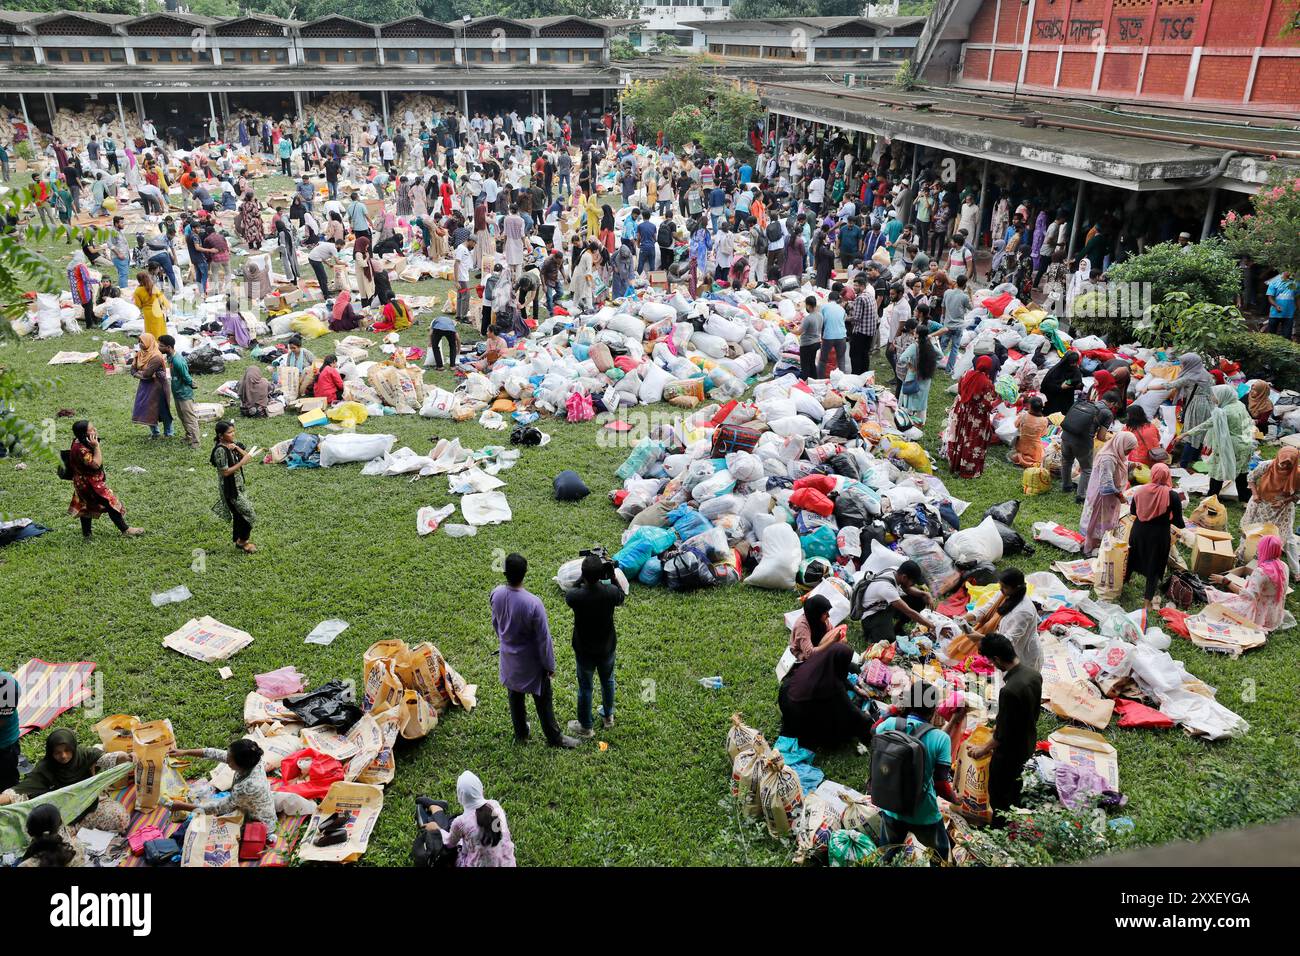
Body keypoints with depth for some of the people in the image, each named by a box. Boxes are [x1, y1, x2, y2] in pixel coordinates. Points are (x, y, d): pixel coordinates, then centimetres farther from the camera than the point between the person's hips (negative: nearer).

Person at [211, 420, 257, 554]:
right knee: (248, 513, -1)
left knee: (239, 513, 19)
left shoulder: (231, 445, 2)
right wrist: (242, 462, -24)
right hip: (229, 488, -8)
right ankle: (242, 542, 15)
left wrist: (237, 448, -16)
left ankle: (238, 540, 34)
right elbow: (225, 472, -23)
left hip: (237, 485, 8)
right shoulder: (220, 450, -23)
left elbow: (247, 455, 0)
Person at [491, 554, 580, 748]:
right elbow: (543, 638, -23)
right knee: (543, 699, 16)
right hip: (530, 661, -5)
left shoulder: (496, 594, -18)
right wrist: (550, 665, -8)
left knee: (515, 696, 26)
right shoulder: (533, 603, -35)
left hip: (509, 658, 5)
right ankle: (554, 738, 35)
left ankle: (520, 734, 46)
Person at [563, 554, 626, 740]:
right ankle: (608, 716, 49)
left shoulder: (575, 596, -30)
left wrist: (583, 578, -11)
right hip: (607, 647, 2)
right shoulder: (610, 592, -26)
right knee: (607, 681, 27)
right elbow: (621, 598, -1)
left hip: (584, 651, -2)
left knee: (585, 687, 17)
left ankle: (586, 728, 34)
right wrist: (612, 576, -5)